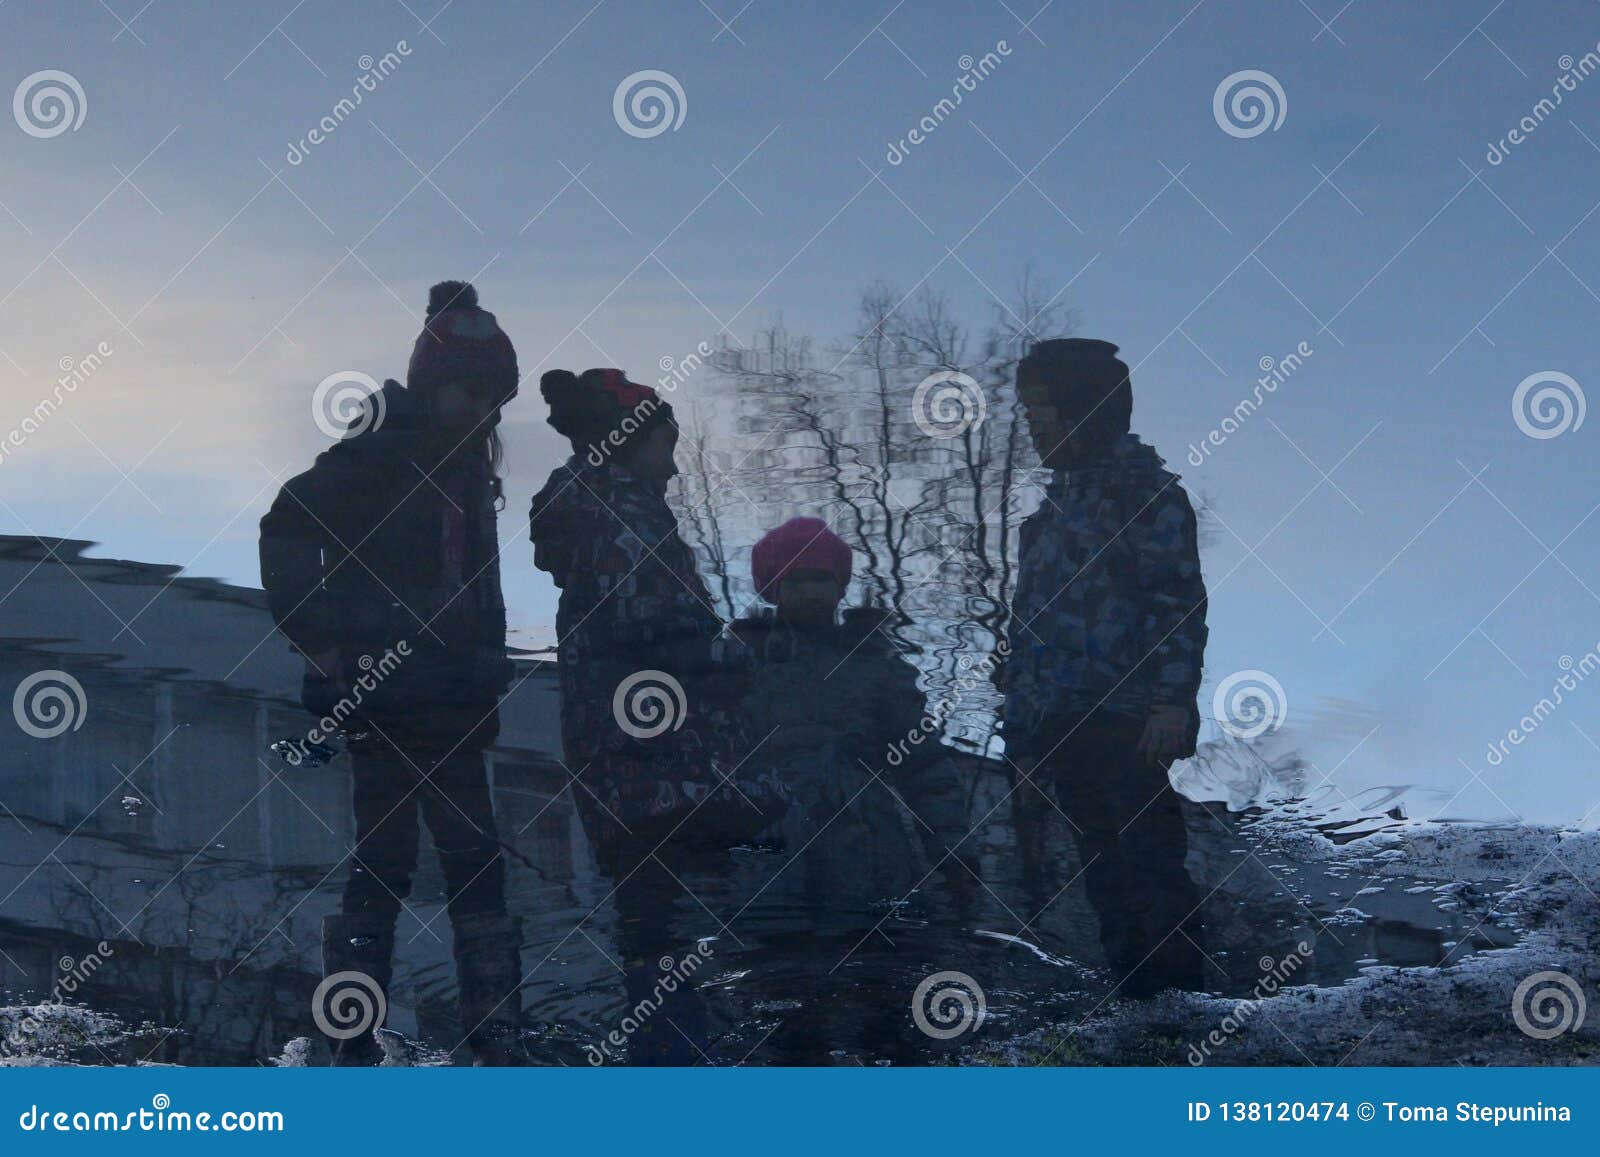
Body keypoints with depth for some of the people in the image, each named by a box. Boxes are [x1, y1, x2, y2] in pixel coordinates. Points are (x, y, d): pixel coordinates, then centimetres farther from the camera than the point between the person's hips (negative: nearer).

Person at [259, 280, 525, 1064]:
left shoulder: (466, 469, 17)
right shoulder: (377, 459, -8)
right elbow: (287, 531, -14)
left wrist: (487, 668, 20)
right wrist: (318, 642, -16)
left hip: (453, 706, 8)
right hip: (382, 699, -8)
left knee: (478, 865, 5)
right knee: (382, 863, -8)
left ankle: (498, 1042, 7)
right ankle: (351, 1050, -4)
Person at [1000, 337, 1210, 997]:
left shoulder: (1143, 489, 1)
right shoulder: (1050, 512, 24)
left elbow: (1179, 597, -9)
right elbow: (1026, 628, 25)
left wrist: (1170, 697, -21)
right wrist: (1023, 740, 20)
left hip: (1129, 721, -7)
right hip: (1062, 731, 7)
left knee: (1151, 861, -14)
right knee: (1105, 879, 4)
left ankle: (1185, 989, -15)